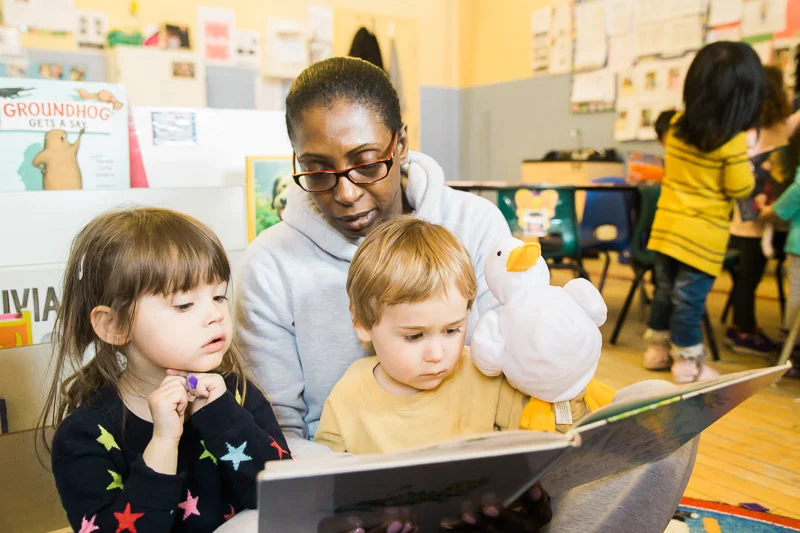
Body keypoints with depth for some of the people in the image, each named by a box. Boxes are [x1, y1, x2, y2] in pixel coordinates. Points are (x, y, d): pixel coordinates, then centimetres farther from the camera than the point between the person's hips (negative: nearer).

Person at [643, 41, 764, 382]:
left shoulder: (676, 125, 1)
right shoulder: (733, 142, -17)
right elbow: (740, 189, -9)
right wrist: (748, 163, 7)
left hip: (667, 224, 6)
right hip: (702, 233, -6)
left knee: (665, 290, 16)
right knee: (689, 299, 3)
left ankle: (657, 349, 28)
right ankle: (687, 363, 16)